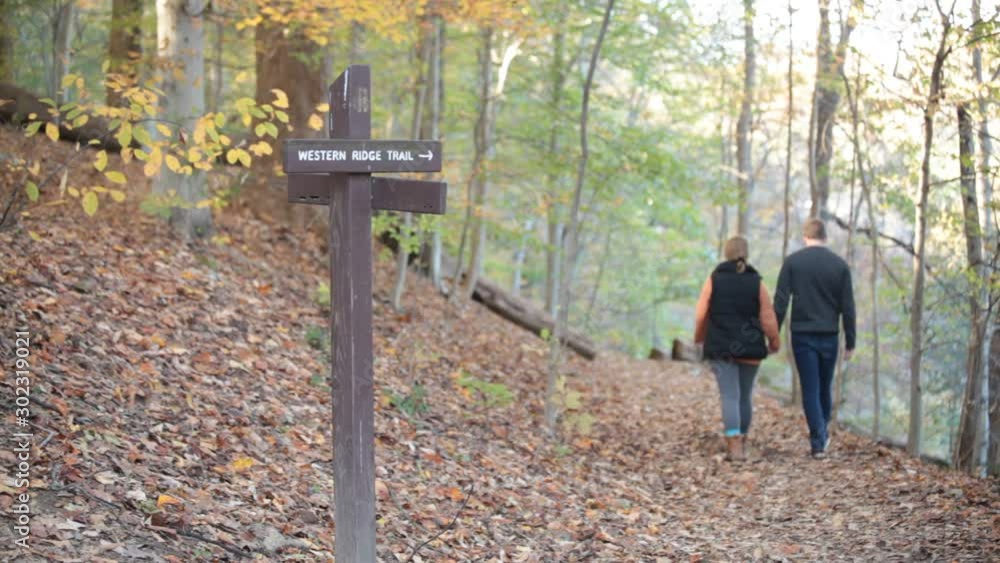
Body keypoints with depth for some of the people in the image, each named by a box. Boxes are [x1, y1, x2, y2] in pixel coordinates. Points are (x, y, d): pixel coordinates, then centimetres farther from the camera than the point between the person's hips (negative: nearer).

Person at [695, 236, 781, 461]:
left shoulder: (714, 280, -3)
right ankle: (741, 443, 26)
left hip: (720, 348, -1)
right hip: (750, 349, 1)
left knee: (730, 396, -4)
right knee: (745, 395, 15)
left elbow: (701, 314, -3)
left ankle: (734, 445, -20)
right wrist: (774, 342, 14)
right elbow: (768, 318, -2)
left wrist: (700, 337, 16)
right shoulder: (756, 282, -2)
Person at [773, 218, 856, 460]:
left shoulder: (792, 262, -2)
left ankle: (818, 443, -5)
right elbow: (847, 307, 2)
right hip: (830, 336, 2)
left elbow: (780, 301, -6)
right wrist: (850, 342, 8)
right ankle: (823, 434, 28)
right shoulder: (840, 264, 2)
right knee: (825, 388, 17)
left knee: (810, 390, 0)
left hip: (802, 335, -2)